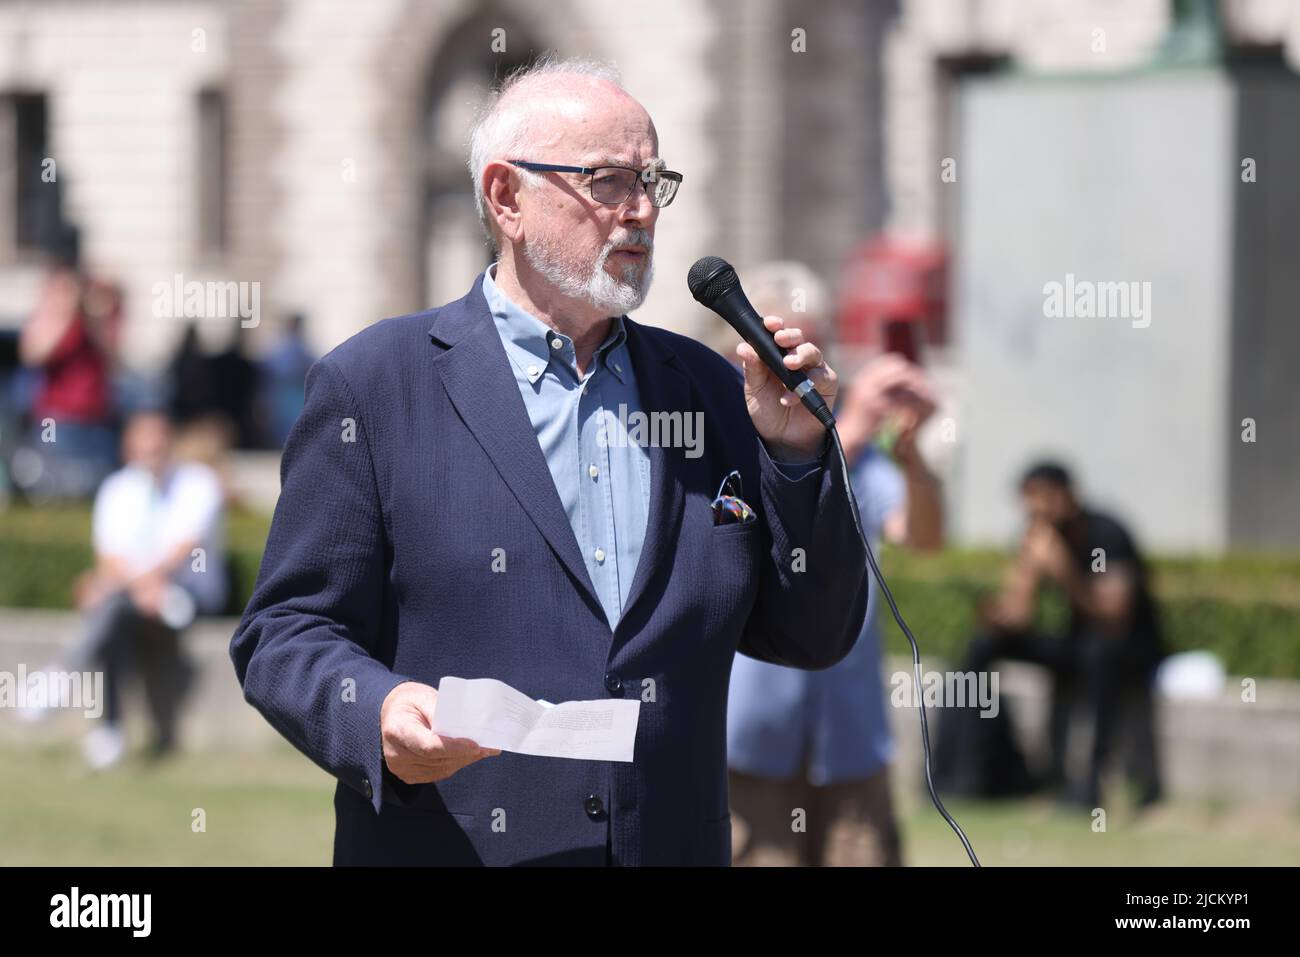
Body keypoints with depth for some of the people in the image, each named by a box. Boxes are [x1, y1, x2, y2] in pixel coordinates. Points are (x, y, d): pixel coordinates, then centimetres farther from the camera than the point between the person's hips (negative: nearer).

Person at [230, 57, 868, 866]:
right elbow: (285, 633, -5)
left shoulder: (707, 391, 9)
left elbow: (813, 640, 9)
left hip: (674, 847, 4)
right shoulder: (375, 383, -3)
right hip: (451, 846, -4)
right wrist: (378, 716, -24)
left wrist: (796, 455, -4)